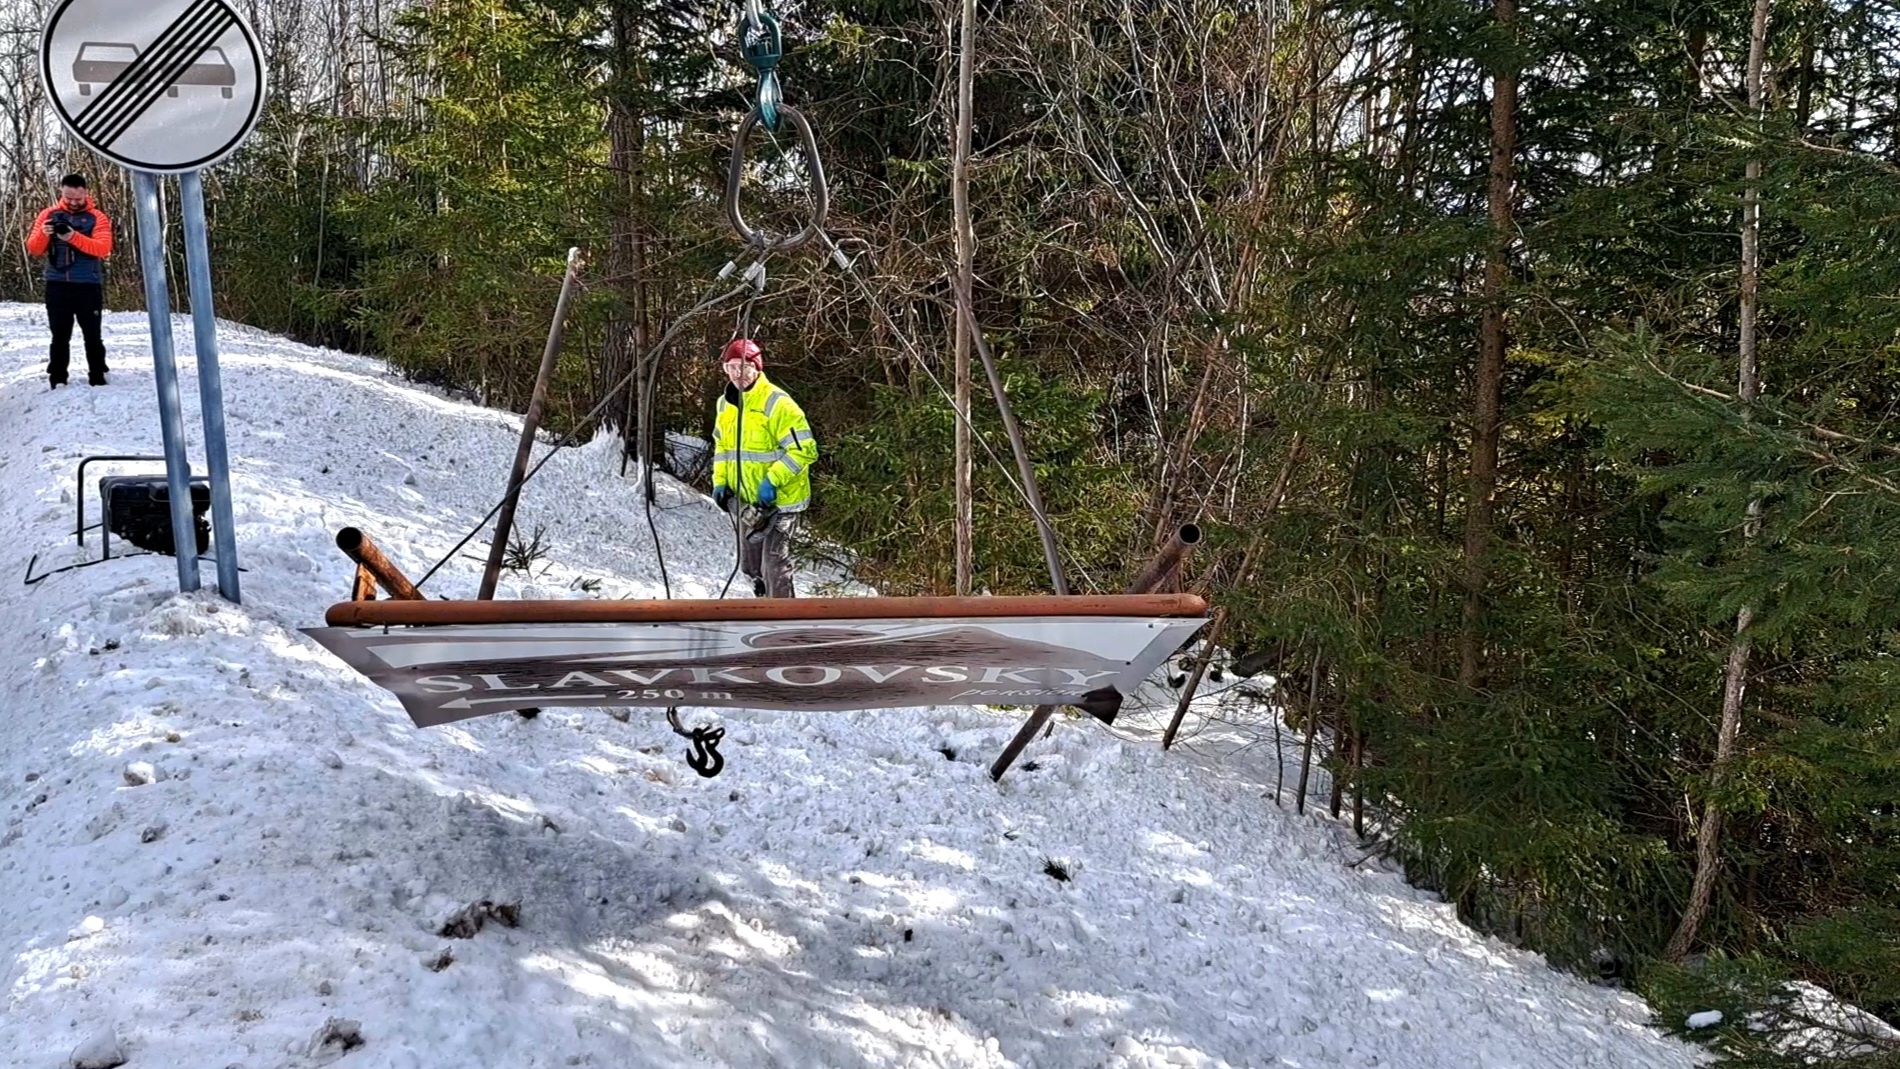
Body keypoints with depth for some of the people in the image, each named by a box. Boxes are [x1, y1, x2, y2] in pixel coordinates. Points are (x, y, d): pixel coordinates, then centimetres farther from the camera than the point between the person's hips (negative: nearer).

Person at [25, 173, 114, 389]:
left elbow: (103, 248, -14)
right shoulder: (49, 215, 8)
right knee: (60, 336, 4)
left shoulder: (97, 217, 0)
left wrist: (74, 237, -27)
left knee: (92, 335, 2)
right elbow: (34, 249, 5)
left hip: (88, 286, -2)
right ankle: (58, 380, 7)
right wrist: (43, 234, -17)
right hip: (57, 285, 2)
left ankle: (98, 379, 8)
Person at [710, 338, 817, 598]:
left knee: (774, 565, -9)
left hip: (779, 500, -8)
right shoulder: (725, 404, 7)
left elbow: (804, 449, -19)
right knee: (752, 565, 16)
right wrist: (720, 481, 8)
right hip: (745, 501, 8)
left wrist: (772, 480, -23)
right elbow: (722, 447, 22)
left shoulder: (777, 403, -17)